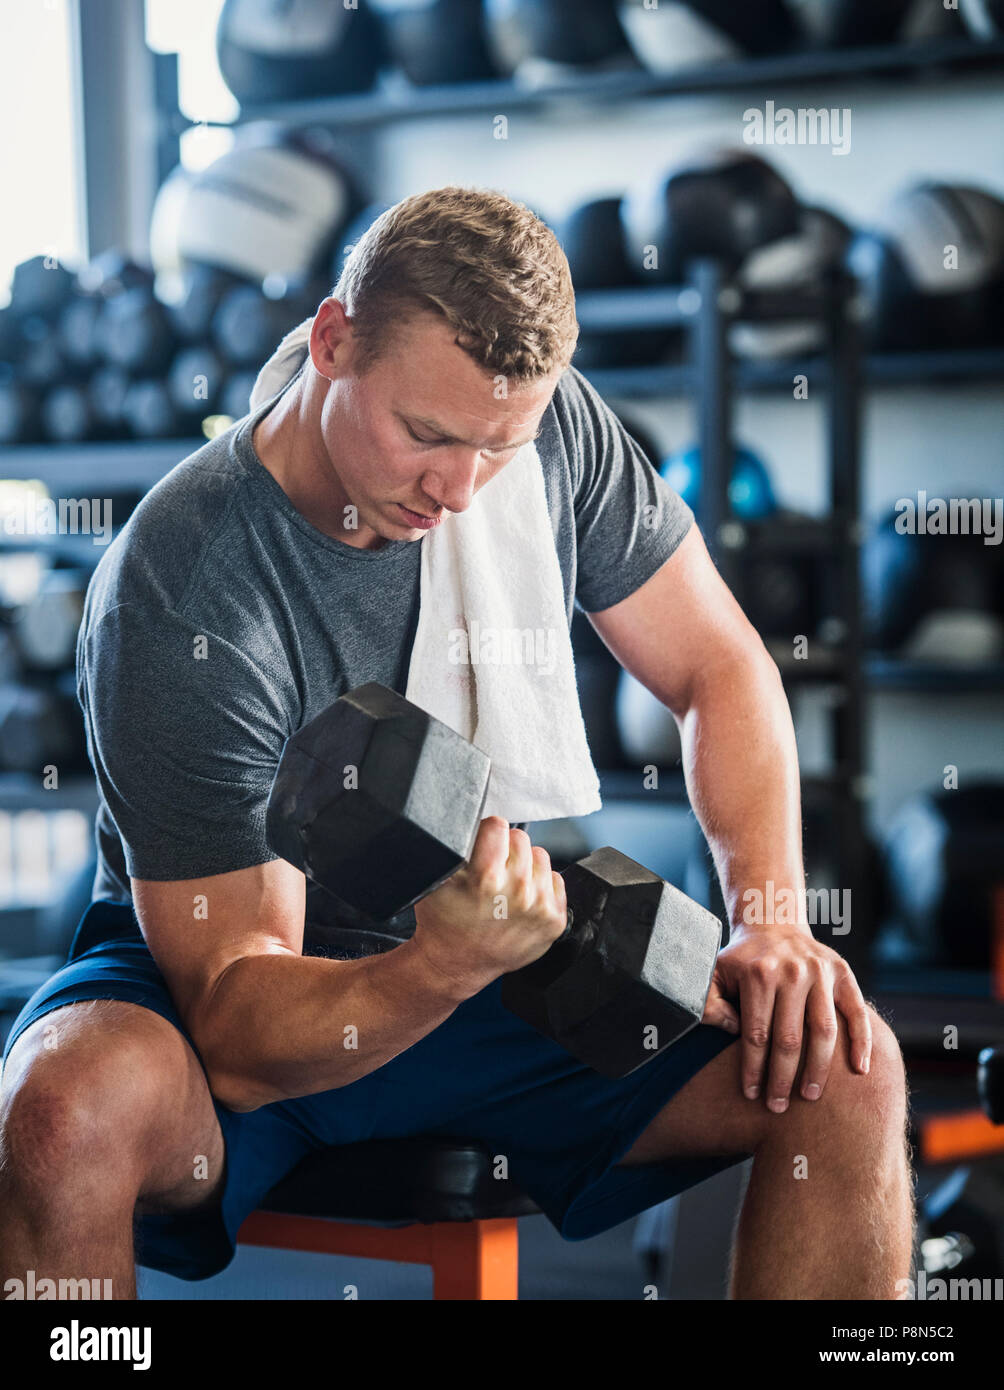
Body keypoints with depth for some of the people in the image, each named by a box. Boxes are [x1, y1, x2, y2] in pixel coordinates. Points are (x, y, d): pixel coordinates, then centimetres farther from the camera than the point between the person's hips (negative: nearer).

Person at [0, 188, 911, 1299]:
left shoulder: (558, 428, -11)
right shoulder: (179, 595, -27)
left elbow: (719, 669, 2)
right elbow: (237, 1032, -28)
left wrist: (770, 916, -16)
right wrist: (449, 962, -48)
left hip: (489, 952, 5)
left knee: (843, 1066, -18)